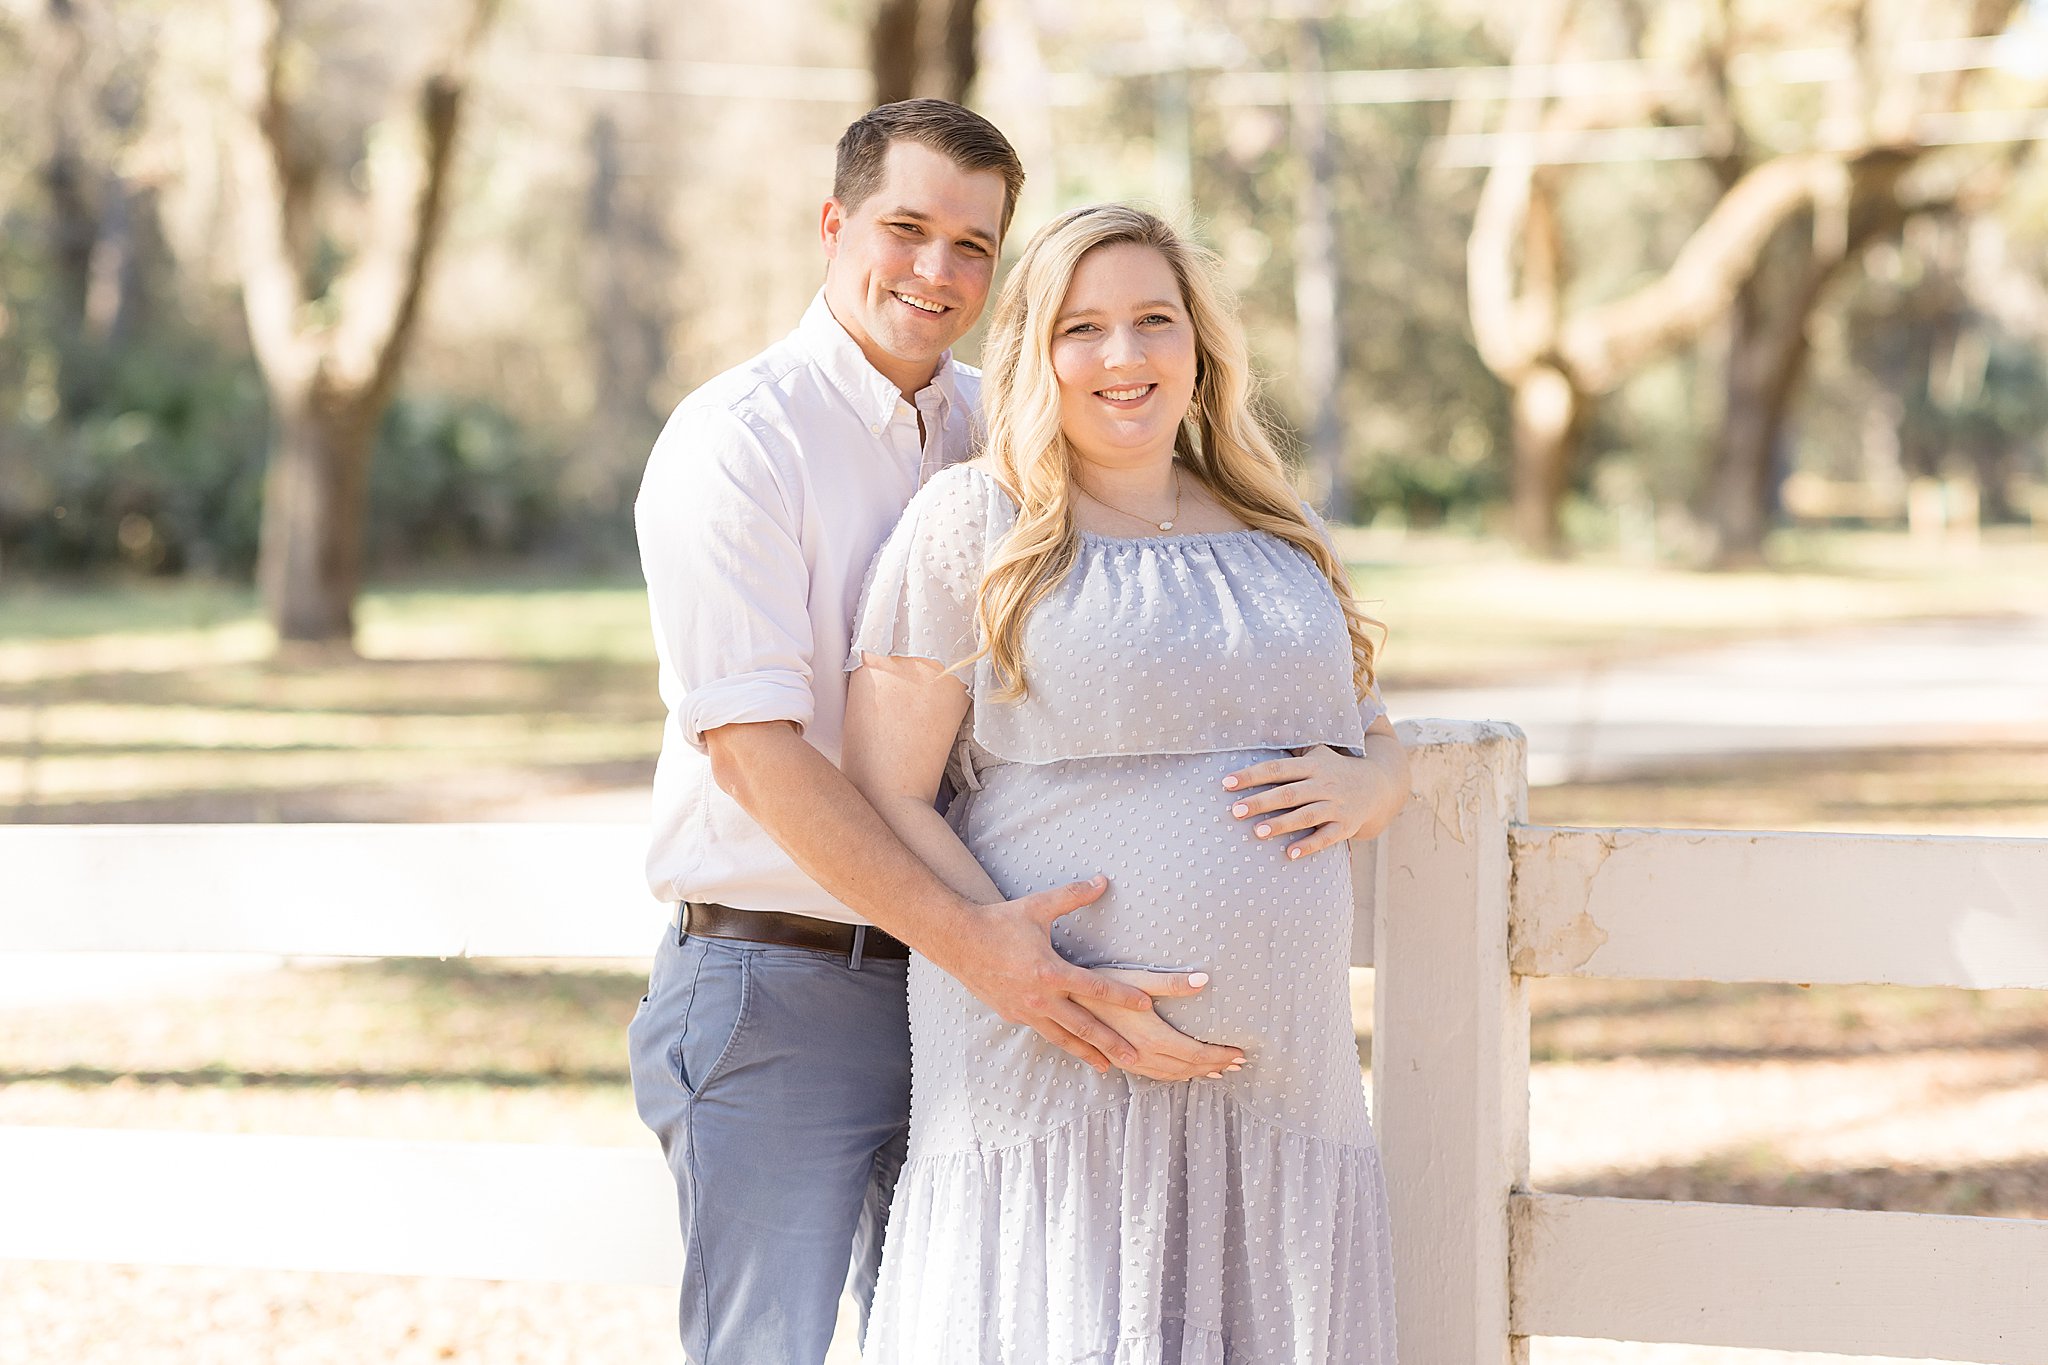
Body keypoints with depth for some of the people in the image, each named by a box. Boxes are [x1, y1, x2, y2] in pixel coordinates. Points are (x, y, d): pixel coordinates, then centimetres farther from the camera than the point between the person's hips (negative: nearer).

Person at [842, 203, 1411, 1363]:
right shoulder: (975, 525, 1)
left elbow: (1385, 749, 25)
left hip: (1277, 1069, 5)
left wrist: (1357, 793, -1)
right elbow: (885, 800, -4)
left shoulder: (1282, 534, 16)